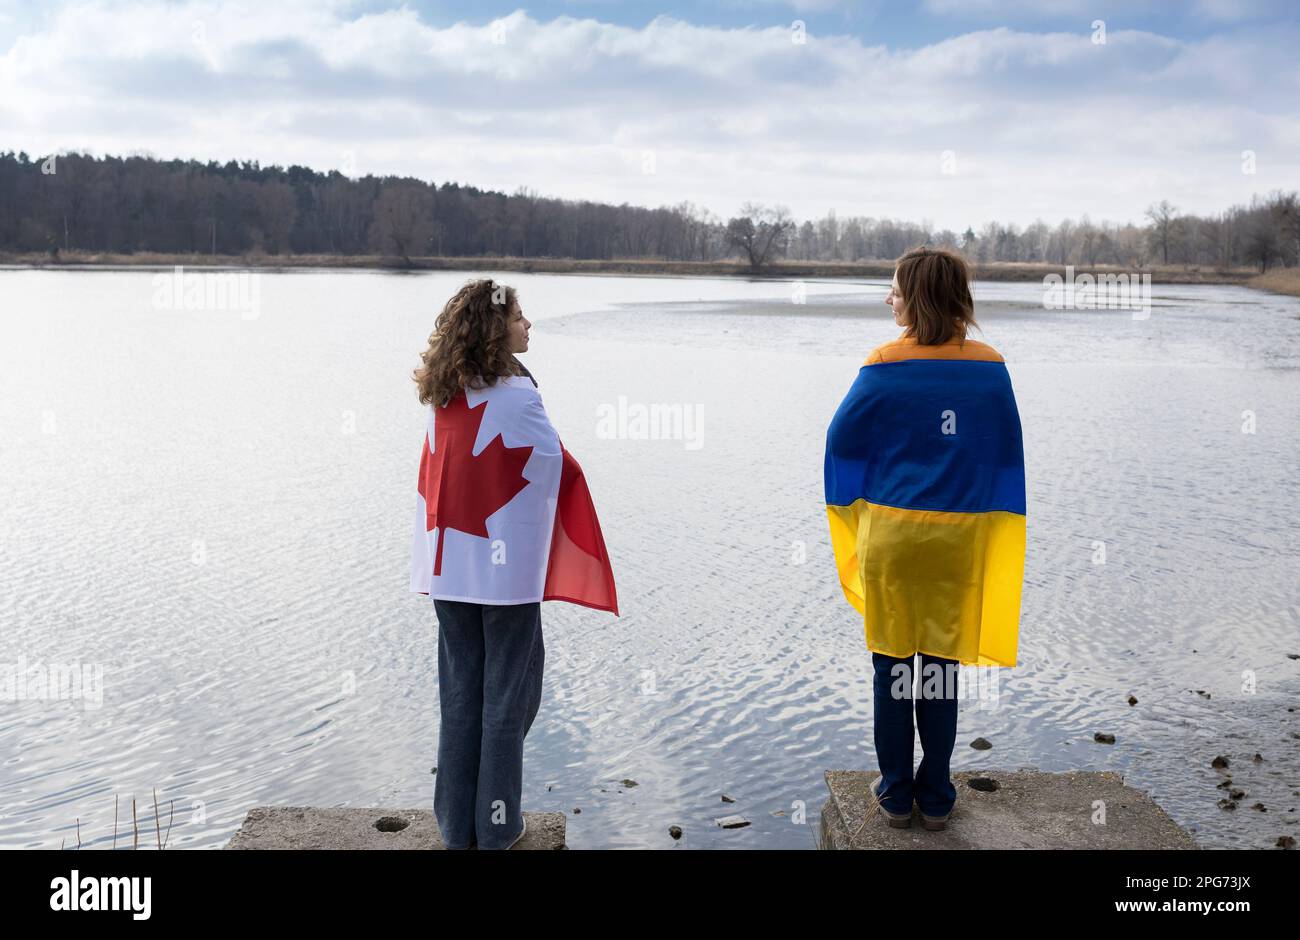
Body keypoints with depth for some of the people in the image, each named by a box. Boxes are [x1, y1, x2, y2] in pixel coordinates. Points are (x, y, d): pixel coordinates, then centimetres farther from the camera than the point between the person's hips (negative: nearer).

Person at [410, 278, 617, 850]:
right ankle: (496, 826, 15)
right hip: (507, 567, -5)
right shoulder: (516, 395, -14)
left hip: (449, 567, 6)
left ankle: (456, 824, 21)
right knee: (505, 695, 6)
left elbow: (437, 477, 11)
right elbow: (555, 466, -4)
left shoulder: (442, 399, 4)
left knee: (459, 694, 13)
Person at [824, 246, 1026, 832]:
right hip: (960, 537, 2)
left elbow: (841, 440, 0)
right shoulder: (990, 367, -1)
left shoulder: (884, 366, -9)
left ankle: (896, 793, 18)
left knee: (892, 663, 9)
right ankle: (936, 798, 19)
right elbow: (1009, 456, 6)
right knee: (942, 663, 10)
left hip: (890, 530, -2)